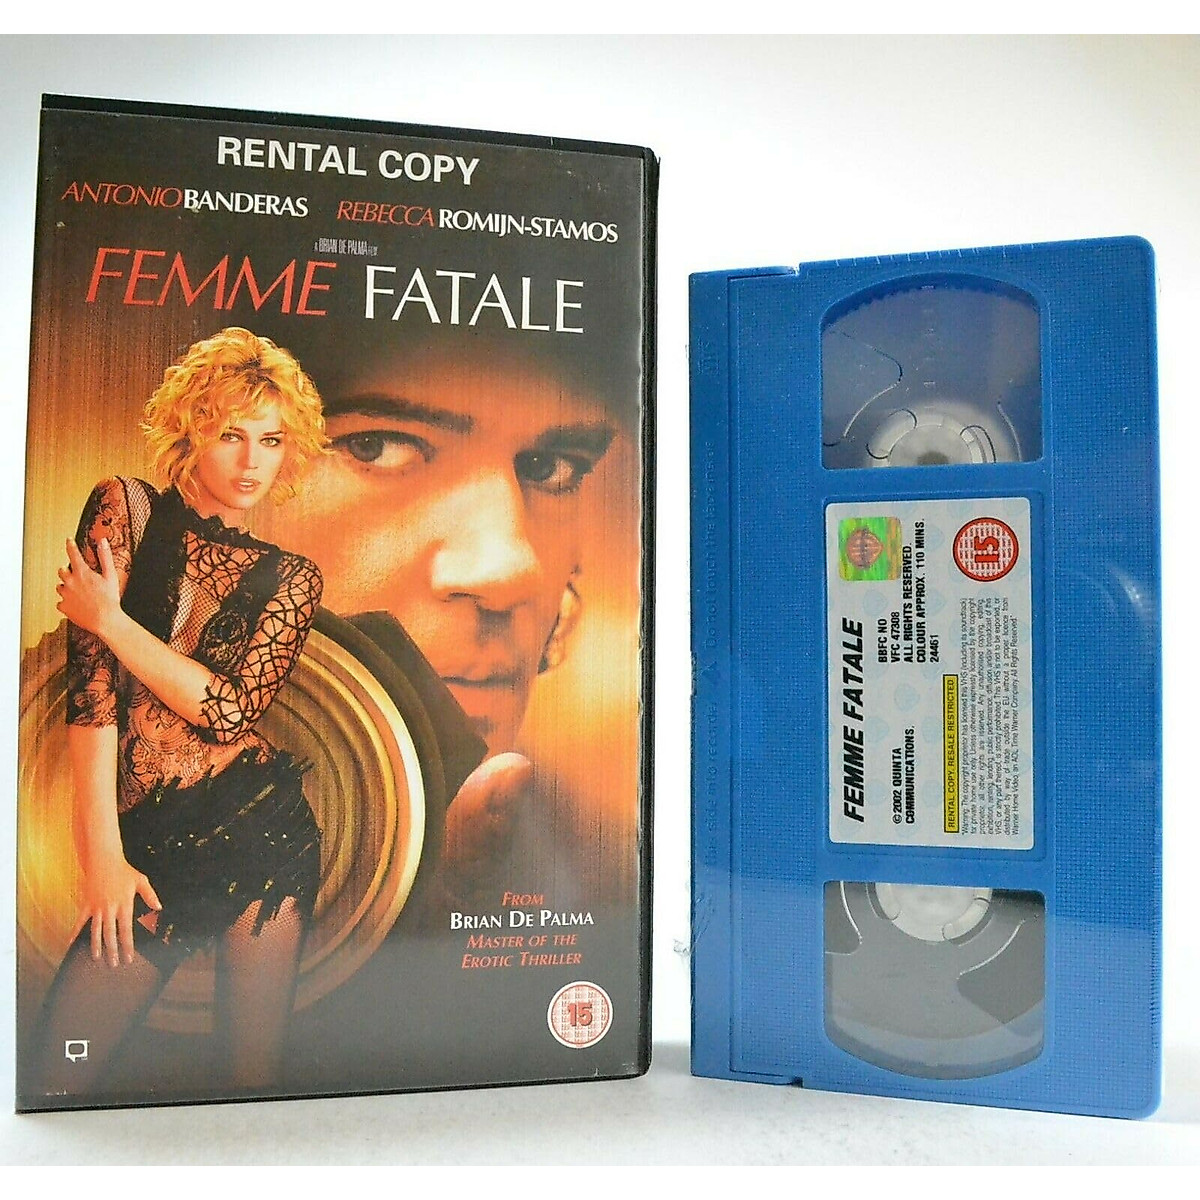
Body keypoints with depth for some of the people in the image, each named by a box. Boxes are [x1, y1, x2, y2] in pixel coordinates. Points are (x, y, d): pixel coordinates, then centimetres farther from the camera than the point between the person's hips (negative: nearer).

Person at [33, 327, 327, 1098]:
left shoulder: (290, 576, 9)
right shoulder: (125, 508, 4)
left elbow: (230, 708, -5)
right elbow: (90, 684, -4)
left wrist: (111, 618, -6)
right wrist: (103, 852, -9)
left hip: (258, 824, 0)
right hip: (147, 837, 0)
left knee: (256, 1070, 6)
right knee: (61, 1072, 0)